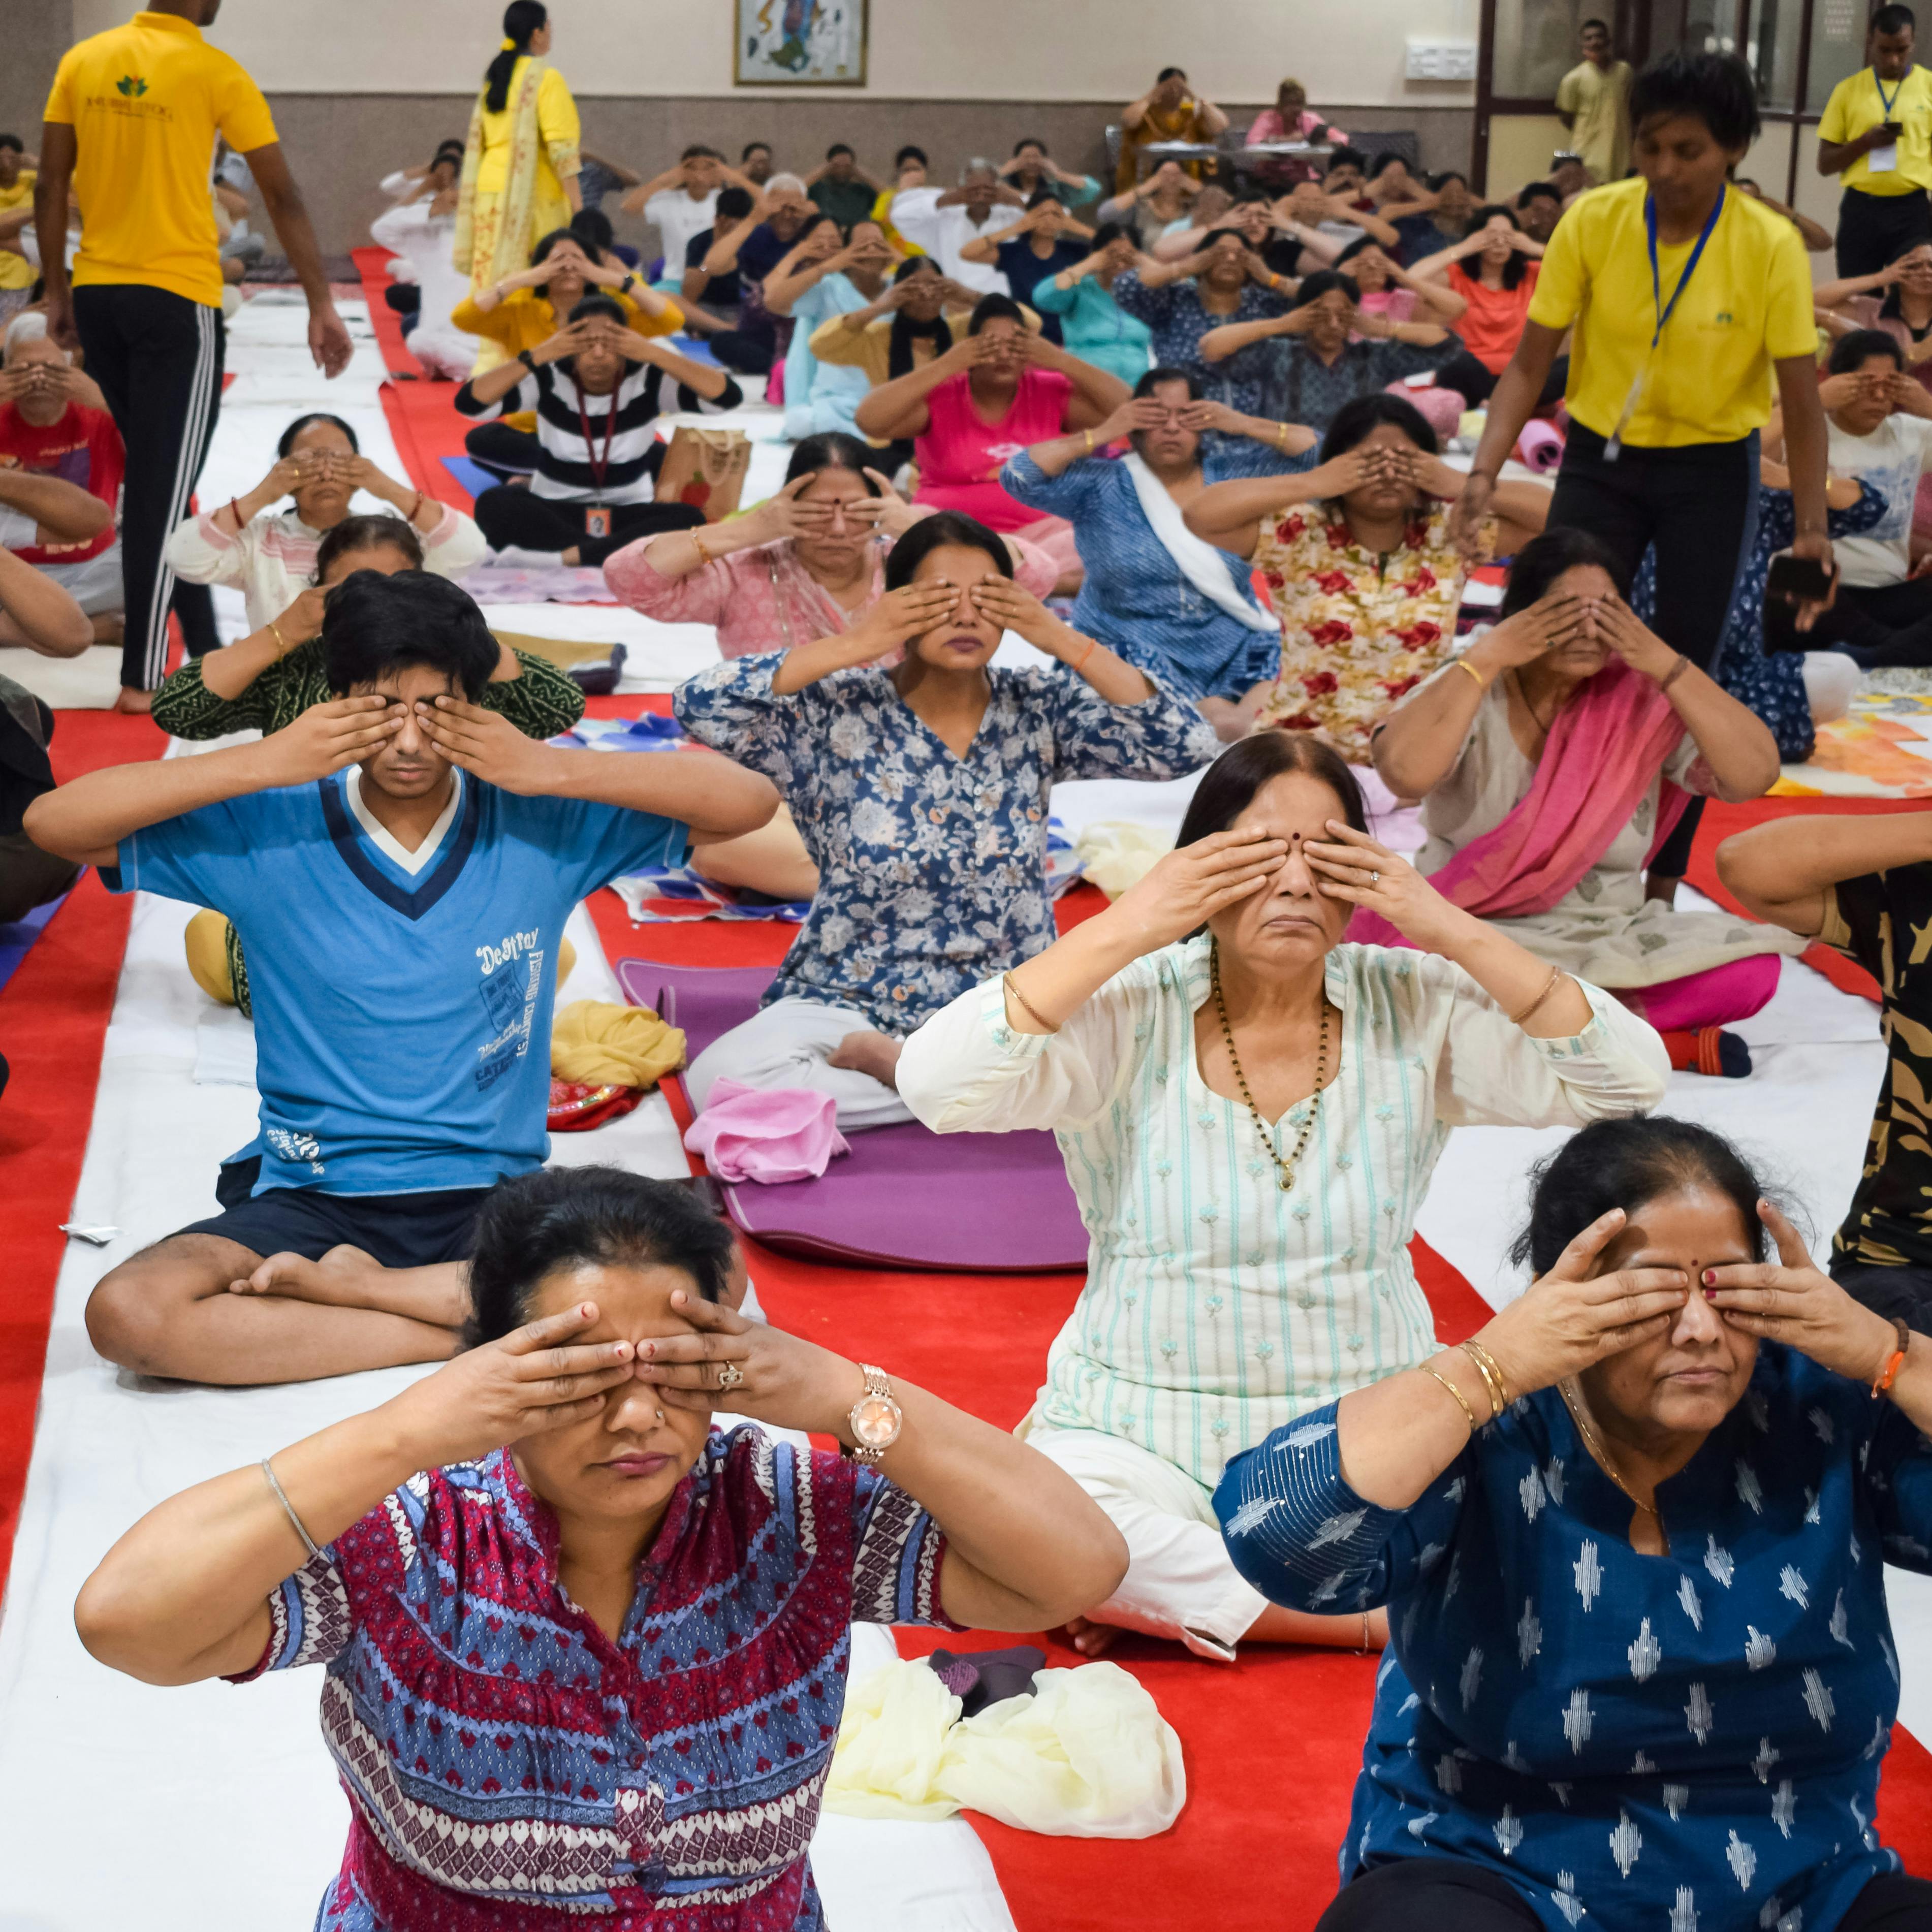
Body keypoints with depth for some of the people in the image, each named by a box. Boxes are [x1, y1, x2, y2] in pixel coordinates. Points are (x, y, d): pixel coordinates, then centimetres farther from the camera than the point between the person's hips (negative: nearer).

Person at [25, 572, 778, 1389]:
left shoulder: (538, 823, 0)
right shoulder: (269, 830, -2)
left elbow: (750, 801, -5)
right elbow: (53, 821, -9)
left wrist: (551, 770, -13)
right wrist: (265, 763, -14)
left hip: (493, 1195, 1)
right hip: (309, 1195, 0)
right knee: (129, 1312, -29)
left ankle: (349, 1287, -14)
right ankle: (464, 1317, -18)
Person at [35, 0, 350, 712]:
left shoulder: (83, 60, 5)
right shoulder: (215, 73, -9)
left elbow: (50, 187, 6)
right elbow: (283, 197, -8)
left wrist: (57, 292, 14)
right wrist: (322, 307, -4)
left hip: (96, 294, 6)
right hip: (176, 300, -5)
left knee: (150, 472, 18)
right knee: (164, 487, -1)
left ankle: (200, 642, 27)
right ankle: (143, 676, 0)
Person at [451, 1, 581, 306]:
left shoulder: (494, 77, 13)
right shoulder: (546, 78, -7)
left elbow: (478, 142, 16)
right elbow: (562, 147, -13)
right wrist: (576, 201, -11)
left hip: (489, 190, 7)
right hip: (533, 195, -7)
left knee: (491, 284, 3)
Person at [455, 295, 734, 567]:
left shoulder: (647, 380, -9)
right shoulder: (549, 378, -9)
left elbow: (728, 396, -22)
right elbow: (468, 403, -21)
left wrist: (654, 354, -30)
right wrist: (538, 356, -28)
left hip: (628, 515, 0)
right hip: (553, 512, 0)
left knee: (690, 519, -31)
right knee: (494, 504, -31)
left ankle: (575, 553, -30)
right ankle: (625, 553, -30)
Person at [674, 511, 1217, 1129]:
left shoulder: (1039, 711, 1)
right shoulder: (838, 714, -6)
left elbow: (1186, 747, -10)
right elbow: (697, 706, -21)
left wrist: (1065, 643, -15)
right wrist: (848, 647, -20)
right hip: (849, 1003, -2)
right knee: (722, 1078, -31)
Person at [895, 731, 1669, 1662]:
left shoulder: (1416, 1009, -1)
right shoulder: (1130, 1014, -8)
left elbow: (1630, 1081, -9)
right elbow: (935, 1084, -23)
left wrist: (1456, 934, -15)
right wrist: (1124, 929, -21)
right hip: (1144, 1441, -2)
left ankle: (1170, 1598, -11)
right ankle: (1382, 1618, -17)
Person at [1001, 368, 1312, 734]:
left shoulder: (1230, 470, 8)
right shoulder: (1101, 487, 1)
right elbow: (1017, 476, -11)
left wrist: (1243, 425, -3)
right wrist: (1100, 435, -9)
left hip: (1234, 655, 3)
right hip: (1135, 651, -3)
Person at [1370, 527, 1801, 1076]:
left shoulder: (1642, 700, 0)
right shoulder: (1469, 691, -5)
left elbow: (1755, 775, -12)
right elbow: (1403, 773, -26)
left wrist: (1665, 664, -16)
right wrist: (1488, 656, -21)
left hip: (1610, 936, 1)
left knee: (1751, 969, -23)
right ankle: (1679, 1042, -19)